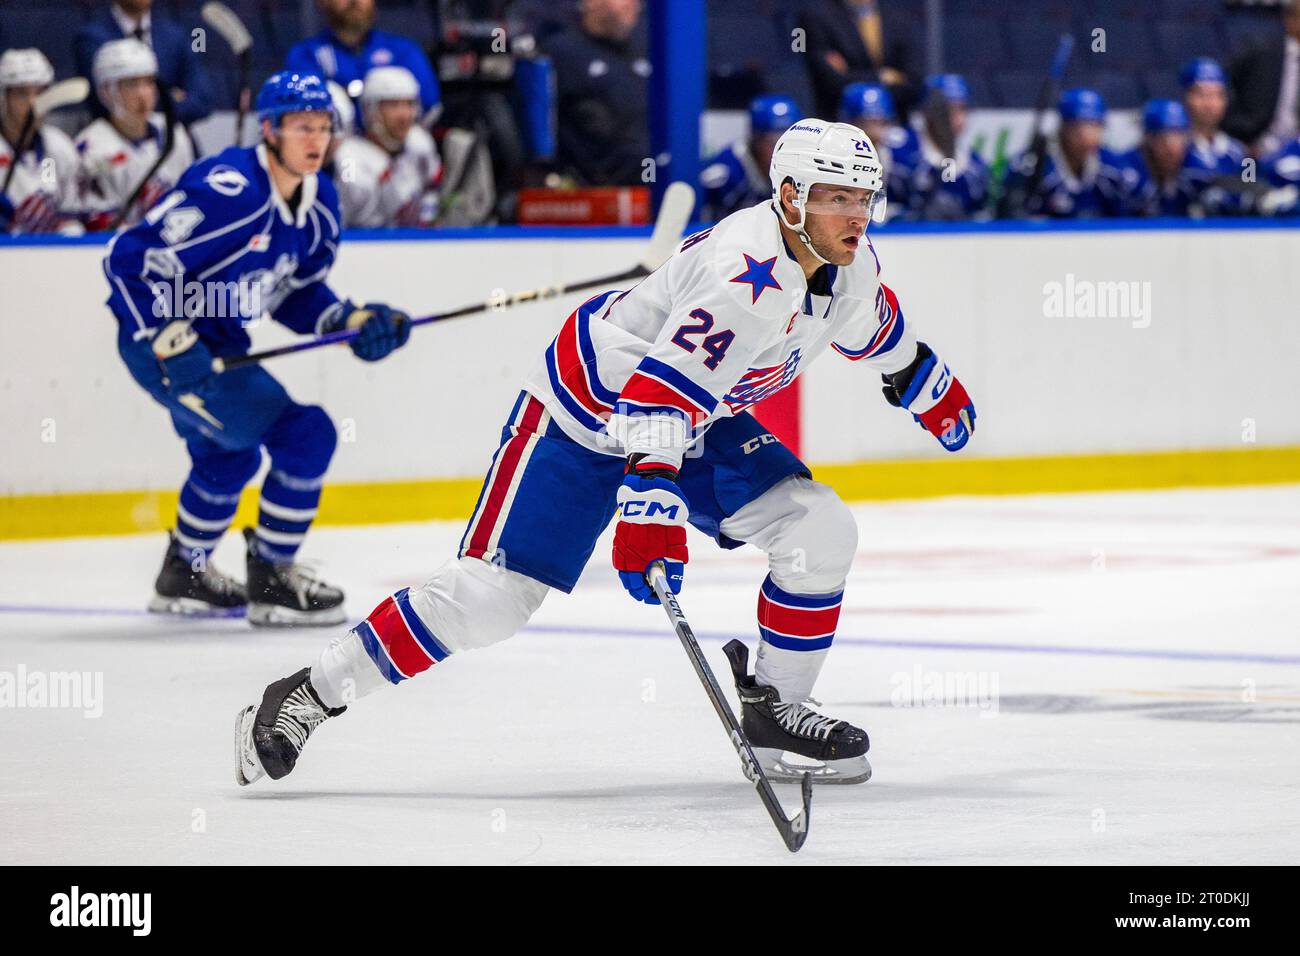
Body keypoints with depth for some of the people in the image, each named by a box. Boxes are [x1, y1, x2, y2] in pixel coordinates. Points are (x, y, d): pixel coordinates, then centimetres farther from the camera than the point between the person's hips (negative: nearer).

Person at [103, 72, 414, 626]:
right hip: (160, 344, -10)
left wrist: (350, 321, -5)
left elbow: (295, 292, 13)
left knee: (227, 456, 31)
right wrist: (173, 342, -32)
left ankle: (183, 577, 52)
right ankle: (270, 582, -3)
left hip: (218, 344, 10)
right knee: (305, 434, -14)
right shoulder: (227, 190, -27)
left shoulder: (319, 202, 2)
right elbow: (131, 259, -28)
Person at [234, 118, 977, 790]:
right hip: (587, 415, -8)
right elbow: (659, 394, -42)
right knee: (495, 593, -14)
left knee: (821, 533, -7)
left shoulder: (849, 257, -6)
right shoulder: (745, 275, -34)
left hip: (699, 418, 8)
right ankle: (307, 699, -5)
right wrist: (649, 509, -51)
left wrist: (928, 382, 32)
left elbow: (871, 323, 20)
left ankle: (774, 709, 10)